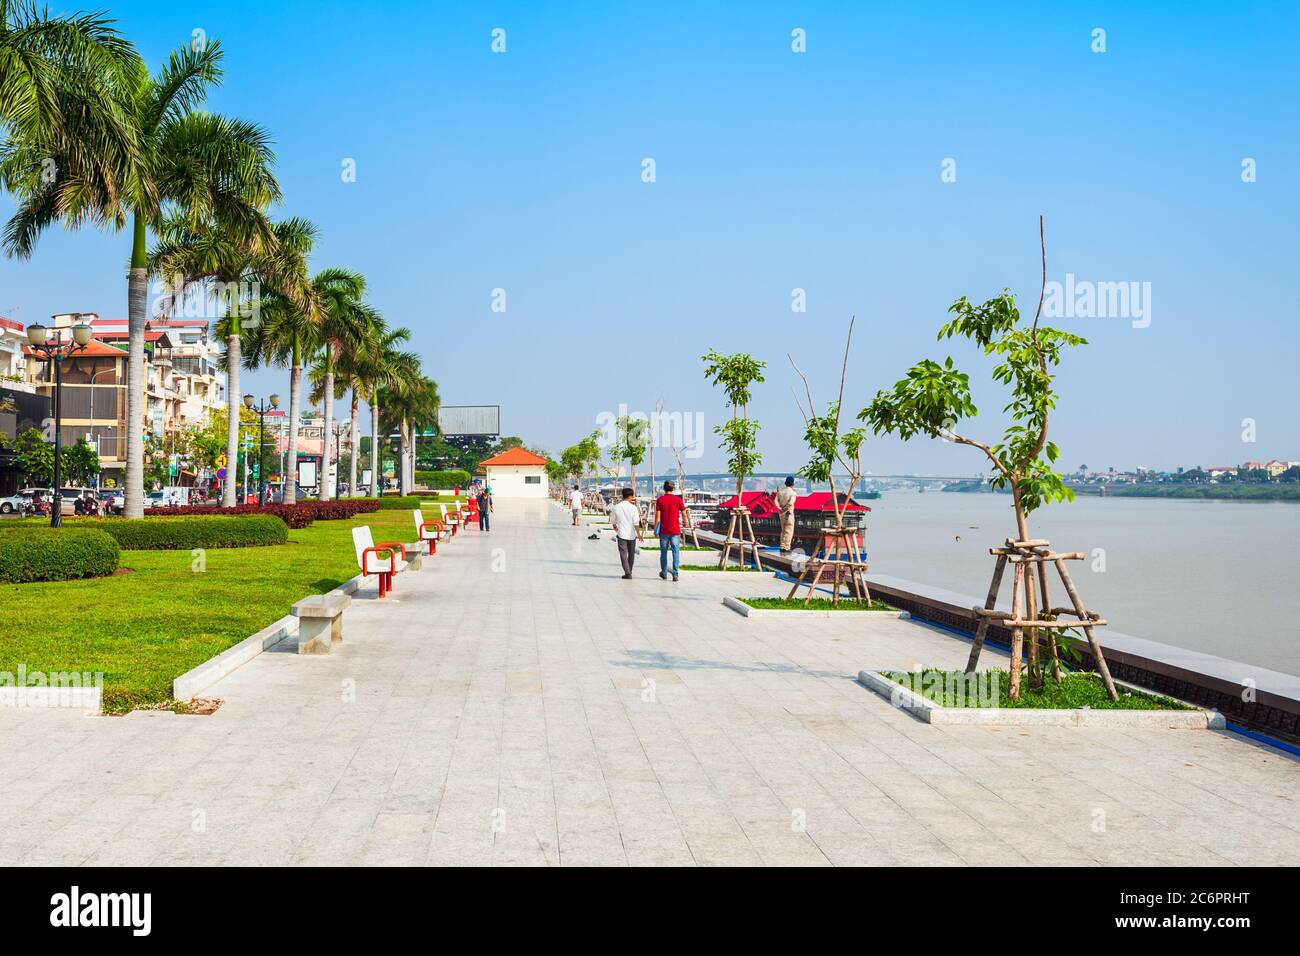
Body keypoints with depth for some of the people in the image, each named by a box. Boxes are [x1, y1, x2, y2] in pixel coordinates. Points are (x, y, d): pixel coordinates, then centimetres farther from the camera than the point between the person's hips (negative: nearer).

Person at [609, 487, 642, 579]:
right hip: (632, 534, 0)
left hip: (622, 534, 0)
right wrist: (639, 534, -3)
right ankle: (629, 572, 25)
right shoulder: (633, 508, -10)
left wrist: (615, 528, 28)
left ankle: (627, 573, -8)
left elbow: (612, 521, 8)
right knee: (631, 554, 15)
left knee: (623, 554, 2)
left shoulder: (616, 507, -4)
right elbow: (636, 523, -12)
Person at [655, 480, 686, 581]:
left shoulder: (660, 500, -3)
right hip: (675, 531, 0)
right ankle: (675, 574, -7)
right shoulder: (678, 499, -2)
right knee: (676, 552, 1)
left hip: (664, 531, 0)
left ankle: (664, 573, 23)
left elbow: (657, 516, -5)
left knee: (663, 552, 14)